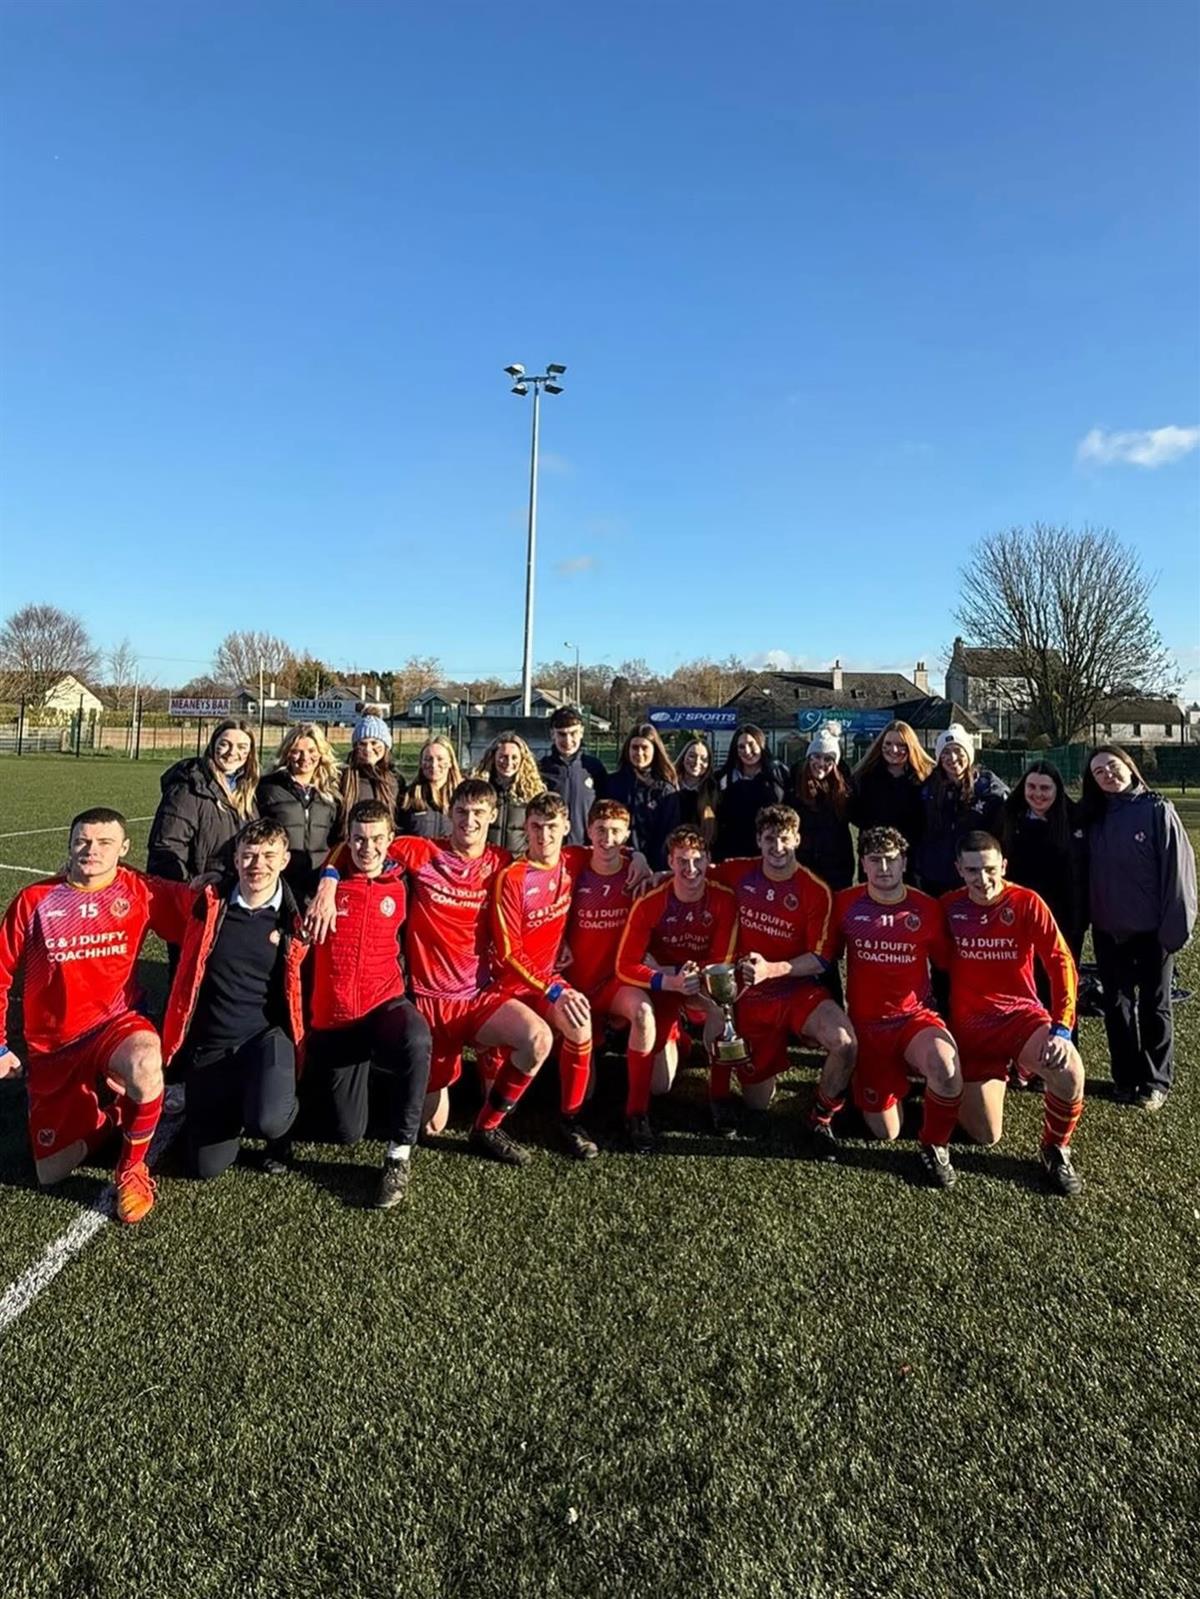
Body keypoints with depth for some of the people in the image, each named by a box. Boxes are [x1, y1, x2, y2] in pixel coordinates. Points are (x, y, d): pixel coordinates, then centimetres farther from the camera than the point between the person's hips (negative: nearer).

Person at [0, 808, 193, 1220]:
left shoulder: (140, 892, -6)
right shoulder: (33, 900, -5)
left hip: (113, 1024, -2)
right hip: (52, 1048, 2)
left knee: (145, 1064, -39)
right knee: (52, 1174, 3)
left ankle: (132, 1167, -12)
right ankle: (99, 1107, 34)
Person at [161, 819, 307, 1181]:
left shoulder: (294, 917, -7)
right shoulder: (209, 901, -5)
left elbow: (298, 988, 6)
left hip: (266, 1036, -2)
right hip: (210, 1044, 2)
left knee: (268, 1121, -31)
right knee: (206, 1166, 0)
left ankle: (280, 1129, 8)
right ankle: (235, 1108, 33)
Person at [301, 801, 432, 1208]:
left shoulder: (400, 884, 2)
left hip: (385, 1005, 0)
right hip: (333, 1018, 1)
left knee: (417, 1042, -38)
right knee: (348, 1133, 5)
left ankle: (399, 1154, -18)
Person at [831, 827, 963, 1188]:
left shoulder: (926, 908, -6)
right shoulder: (845, 904, -5)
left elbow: (947, 962, 8)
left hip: (915, 1016, 0)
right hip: (866, 1023, 1)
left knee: (947, 1070, -35)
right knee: (885, 1133, 3)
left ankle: (934, 1145, -6)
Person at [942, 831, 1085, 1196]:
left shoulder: (1026, 903, -10)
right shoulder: (949, 907, -4)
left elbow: (1060, 963, -16)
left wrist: (1062, 1027, -28)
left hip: (1021, 1013, -1)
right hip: (969, 1024, 1)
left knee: (1070, 1073, -34)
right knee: (986, 1136, -1)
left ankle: (1055, 1150, -4)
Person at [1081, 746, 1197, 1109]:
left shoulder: (1157, 810, -9)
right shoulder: (1095, 818, 5)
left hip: (1151, 930, -4)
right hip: (1108, 930, 4)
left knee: (1153, 1006, 9)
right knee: (1117, 1005, 12)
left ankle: (1155, 1082, 22)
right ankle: (1126, 1078, 24)